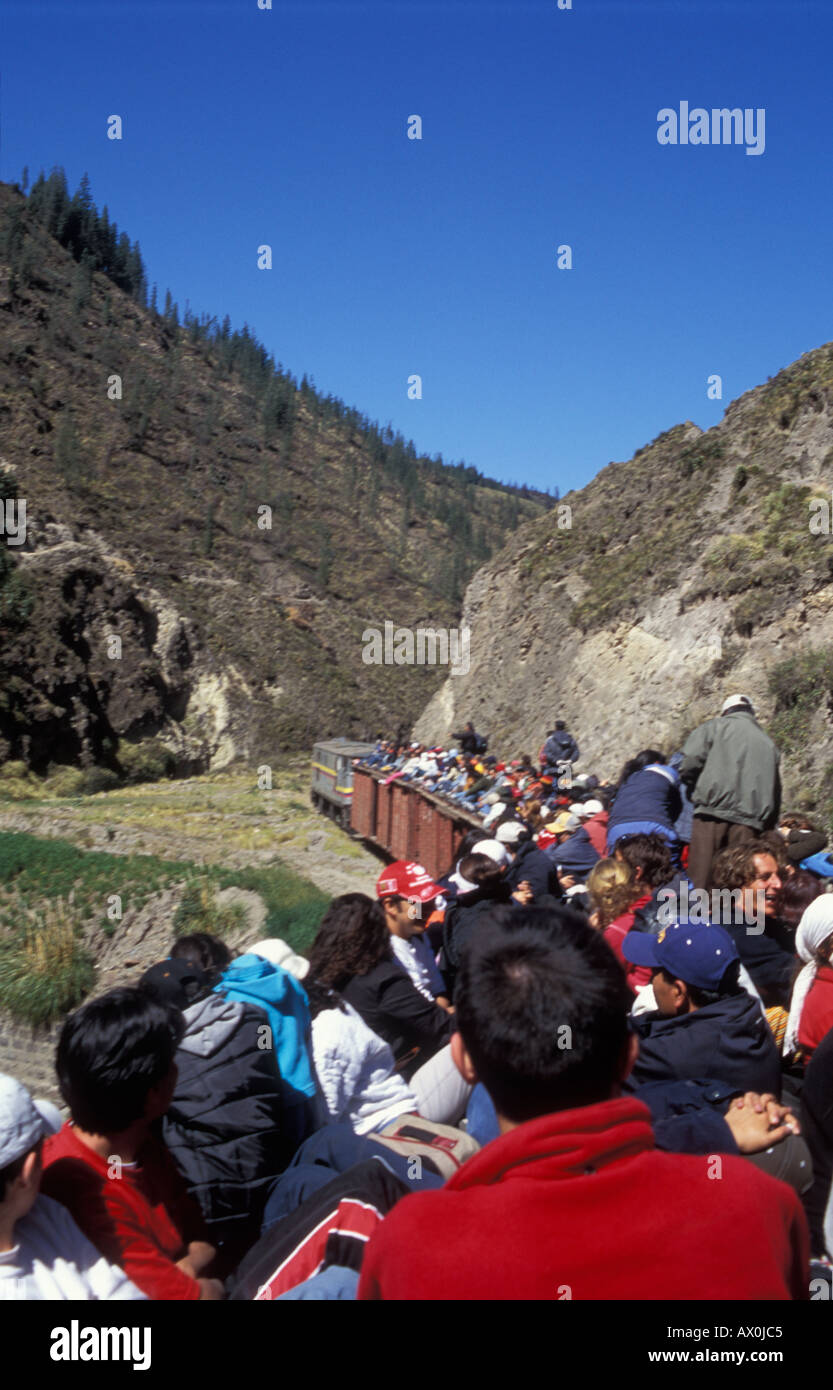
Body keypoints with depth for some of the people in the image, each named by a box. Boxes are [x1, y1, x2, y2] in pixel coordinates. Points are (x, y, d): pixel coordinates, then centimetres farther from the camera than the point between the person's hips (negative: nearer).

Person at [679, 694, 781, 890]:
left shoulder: (716, 726, 10)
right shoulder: (768, 743, 24)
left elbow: (690, 761, -3)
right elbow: (776, 795, 21)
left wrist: (695, 789, 15)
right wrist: (767, 827, 23)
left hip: (714, 810, -4)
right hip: (750, 819, 4)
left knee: (700, 874, -6)